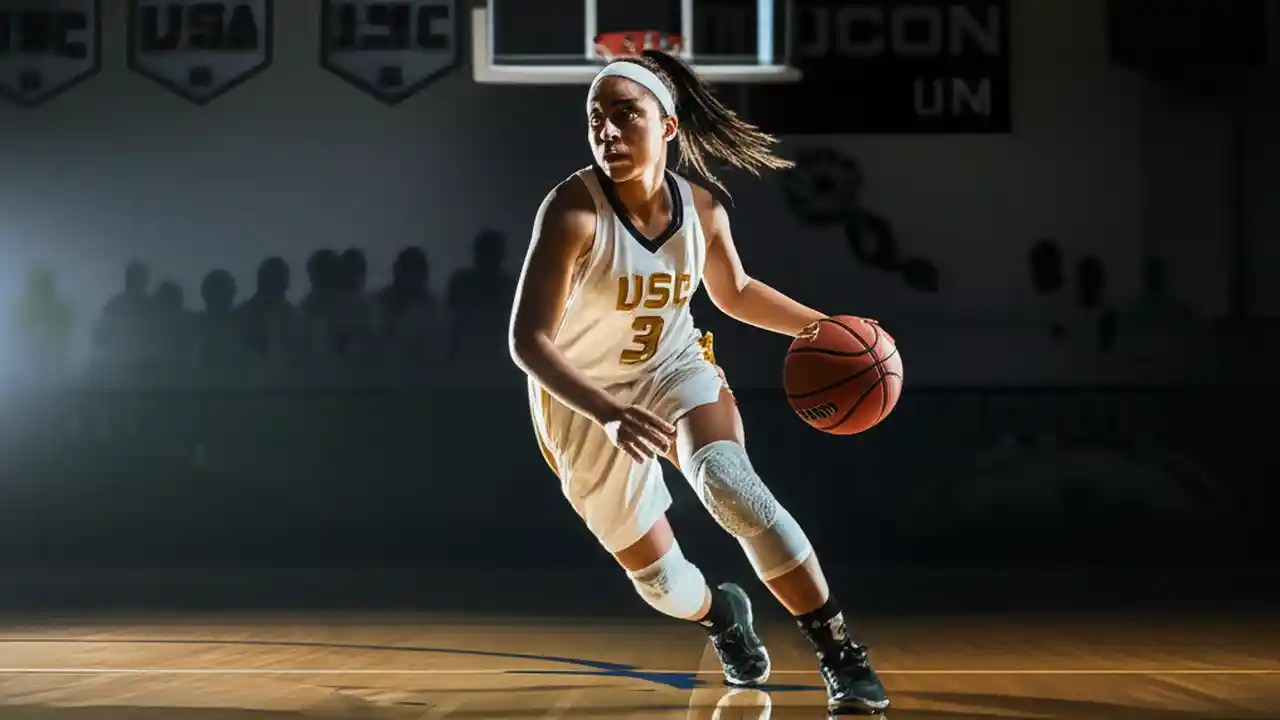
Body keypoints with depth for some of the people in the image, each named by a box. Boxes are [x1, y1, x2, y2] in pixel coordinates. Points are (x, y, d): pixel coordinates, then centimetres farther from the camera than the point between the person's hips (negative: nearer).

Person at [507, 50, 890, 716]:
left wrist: (822, 328, -2)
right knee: (656, 576, 7)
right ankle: (721, 614, 46)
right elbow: (528, 339, -34)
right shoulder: (573, 210, -29)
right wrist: (609, 414, -48)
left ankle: (839, 654, -22)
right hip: (585, 403, -2)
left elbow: (734, 291, 9)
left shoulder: (702, 208, -13)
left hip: (675, 369, 2)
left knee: (731, 485, -29)